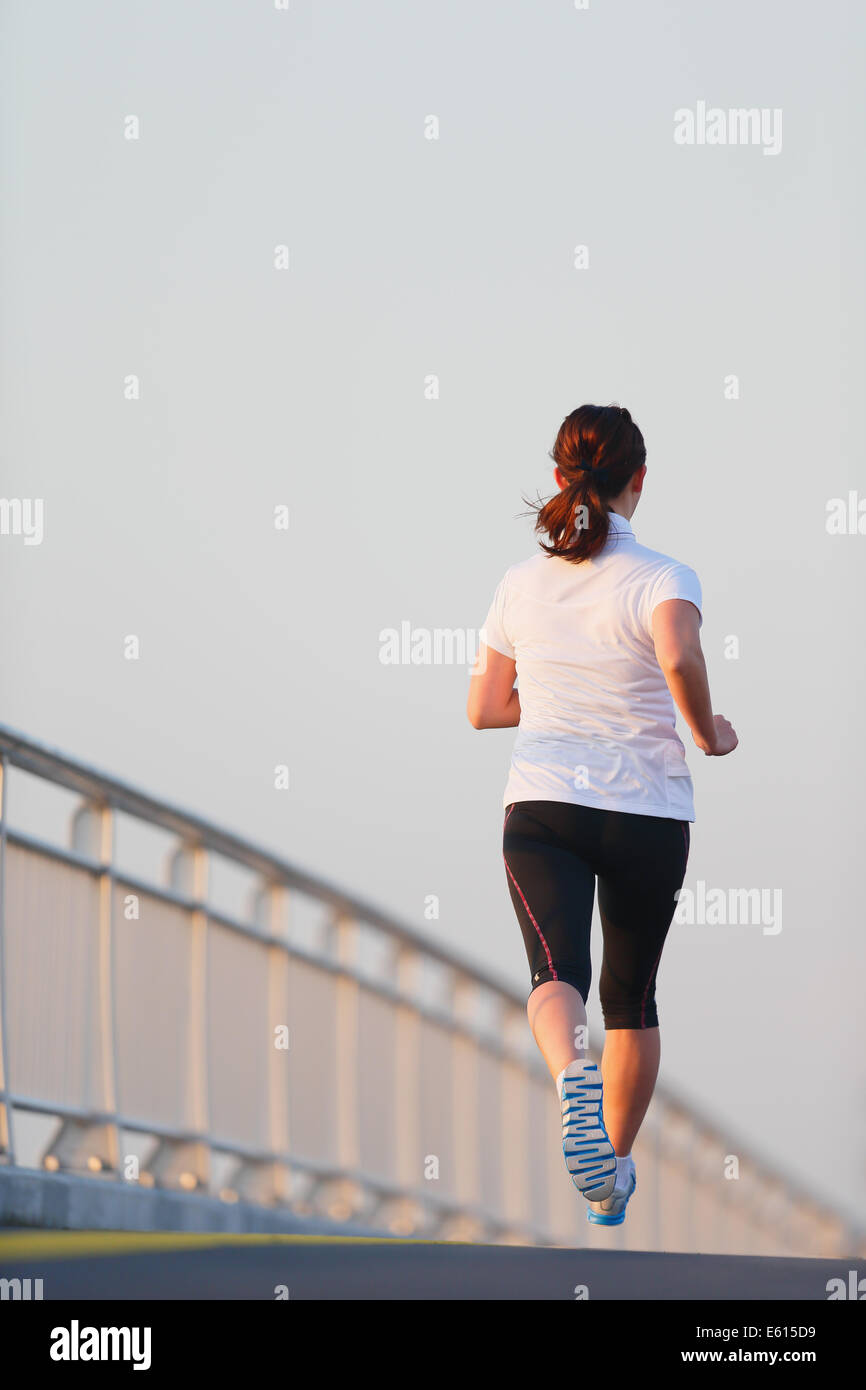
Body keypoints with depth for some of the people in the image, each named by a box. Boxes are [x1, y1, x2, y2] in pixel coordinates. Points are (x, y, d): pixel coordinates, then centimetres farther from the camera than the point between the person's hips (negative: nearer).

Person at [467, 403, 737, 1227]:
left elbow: (483, 709, 14)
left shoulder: (522, 581, 7)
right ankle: (612, 1176, 26)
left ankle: (572, 1076, -48)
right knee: (632, 994, 16)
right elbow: (679, 655, -29)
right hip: (648, 811, -1)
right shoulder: (660, 578, -7)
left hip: (541, 806, 1)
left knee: (558, 972, -13)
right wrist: (705, 731, -12)